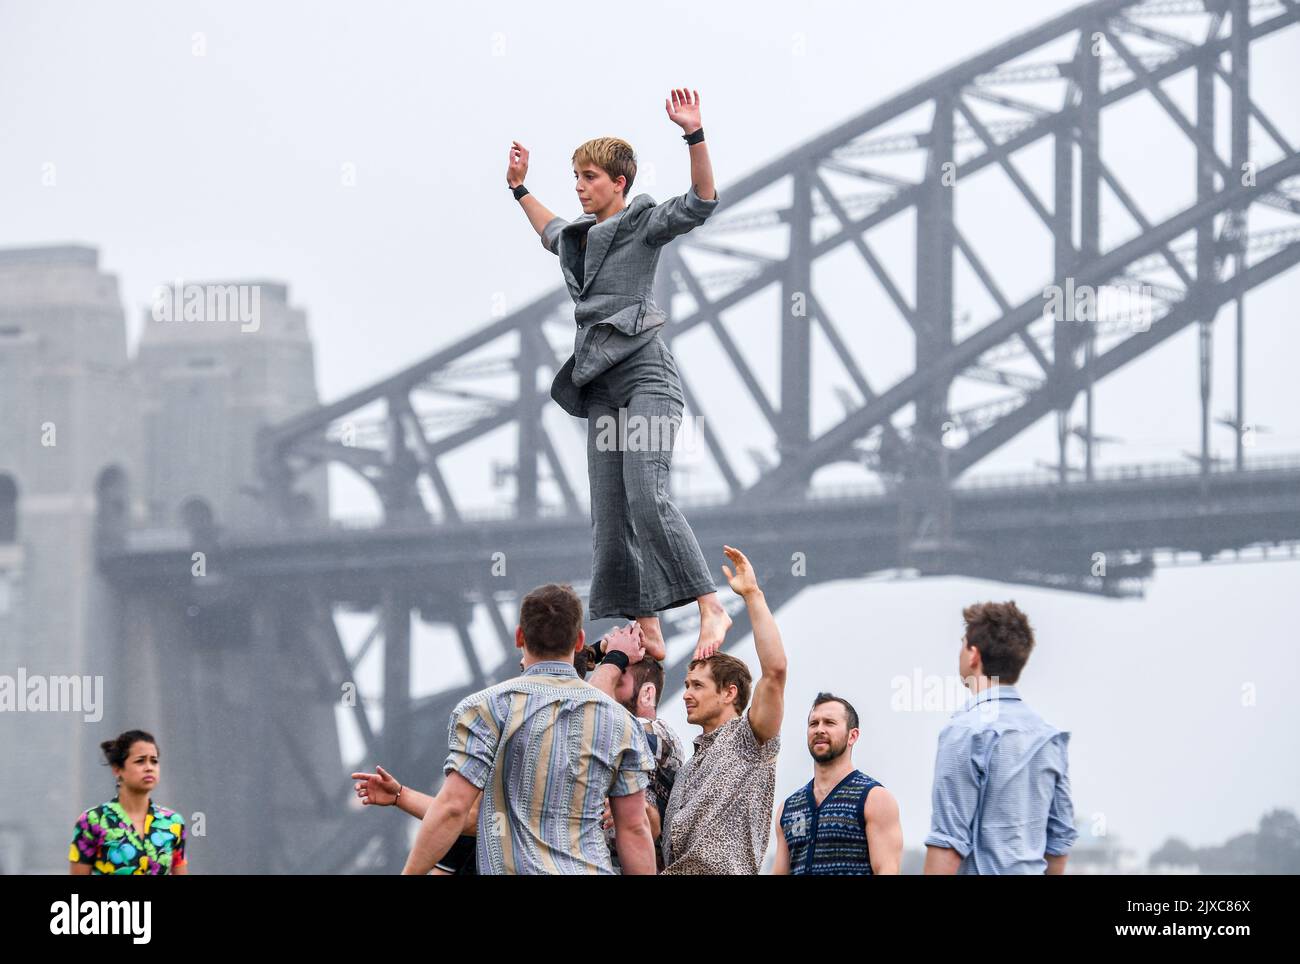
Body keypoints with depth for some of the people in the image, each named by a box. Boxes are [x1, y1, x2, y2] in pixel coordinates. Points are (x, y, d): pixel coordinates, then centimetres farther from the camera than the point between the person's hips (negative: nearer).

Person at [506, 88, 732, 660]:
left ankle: (711, 608, -21)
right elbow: (553, 235, 46)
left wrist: (694, 135, -25)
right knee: (610, 515, 1)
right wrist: (520, 188, 46)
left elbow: (701, 202, -16)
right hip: (602, 384, 8)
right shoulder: (581, 236, 21)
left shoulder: (643, 223, 0)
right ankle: (649, 633, 2)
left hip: (644, 374, -8)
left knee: (647, 498, -22)